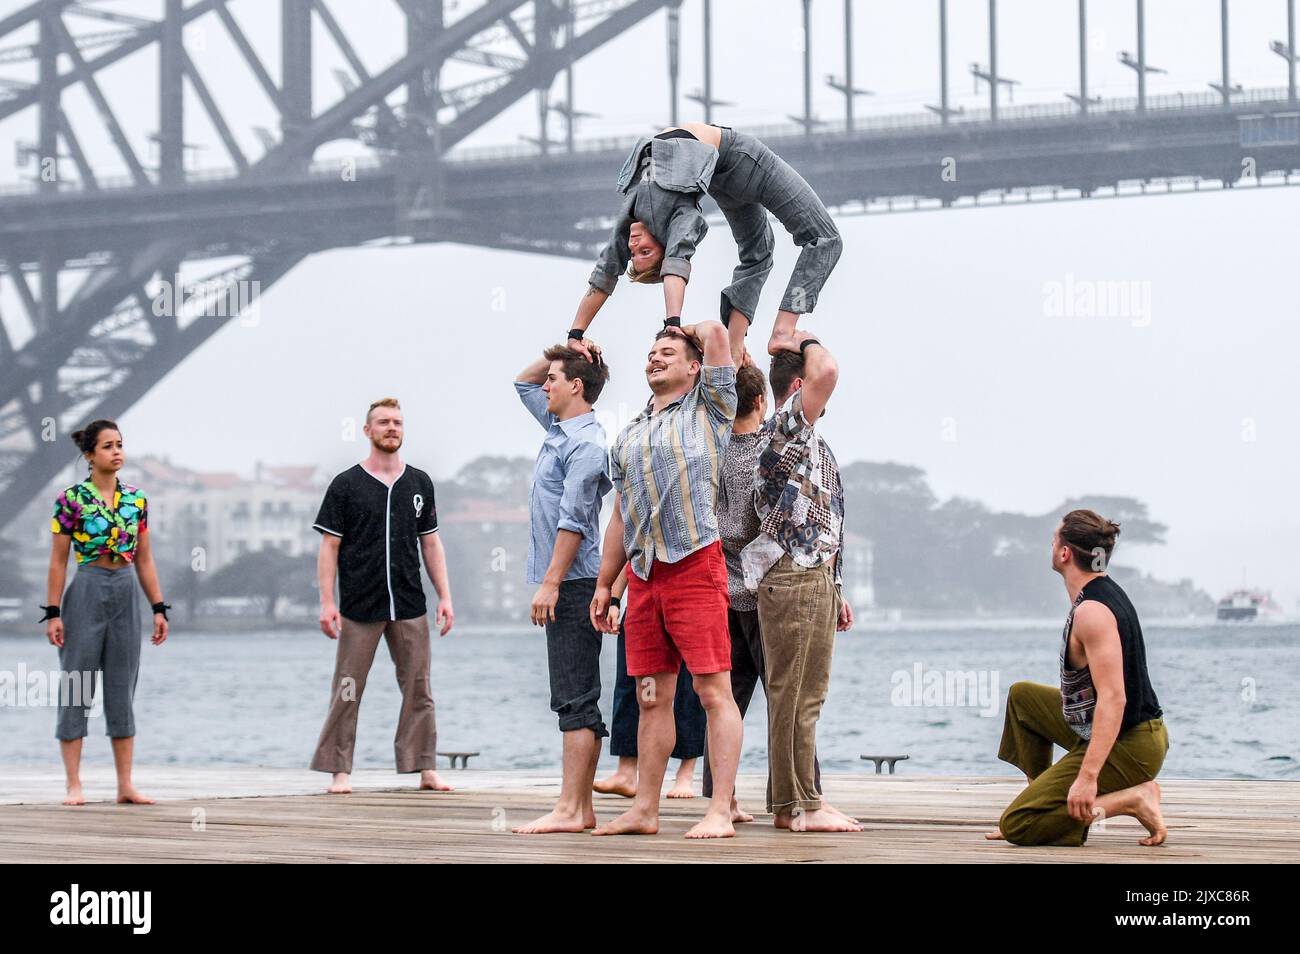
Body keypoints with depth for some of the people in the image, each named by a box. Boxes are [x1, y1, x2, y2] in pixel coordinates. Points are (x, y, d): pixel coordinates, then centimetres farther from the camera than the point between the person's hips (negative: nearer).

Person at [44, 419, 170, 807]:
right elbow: (58, 560, -4)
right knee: (76, 690, -1)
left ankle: (125, 785, 8)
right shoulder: (71, 499, -5)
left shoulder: (136, 499, 8)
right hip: (86, 592, -4)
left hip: (126, 593, 4)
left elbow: (144, 559, 12)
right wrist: (52, 612, -9)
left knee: (123, 691, 6)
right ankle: (74, 785, 4)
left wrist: (159, 608, 8)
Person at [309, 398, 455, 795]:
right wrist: (327, 602, -8)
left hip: (410, 606, 3)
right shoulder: (346, 485, 1)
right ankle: (340, 770, 4)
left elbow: (431, 543, 15)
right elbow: (329, 546, 0)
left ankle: (425, 768, 8)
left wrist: (444, 596, 8)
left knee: (419, 688, 3)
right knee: (347, 691, -1)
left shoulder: (419, 483, 12)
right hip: (359, 608, -3)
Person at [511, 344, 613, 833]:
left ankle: (569, 810, -14)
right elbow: (524, 382, 33)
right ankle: (581, 809, 9)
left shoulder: (586, 443, -12)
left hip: (573, 585, -10)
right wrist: (556, 353, 18)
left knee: (575, 699, -11)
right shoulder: (559, 428, 16)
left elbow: (574, 520, -19)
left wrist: (550, 583, -21)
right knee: (577, 700, 8)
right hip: (563, 585, 10)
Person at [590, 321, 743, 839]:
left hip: (695, 567, -6)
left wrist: (690, 329, 17)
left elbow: (716, 331, -5)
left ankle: (720, 811, -10)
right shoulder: (629, 436, 21)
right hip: (643, 574, 6)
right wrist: (604, 584, 17)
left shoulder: (707, 410, 5)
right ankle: (644, 810, 11)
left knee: (713, 690, -8)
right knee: (652, 696, 8)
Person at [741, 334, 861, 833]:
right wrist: (807, 343, -2)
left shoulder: (813, 444, 23)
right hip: (792, 580, -10)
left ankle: (790, 802, 14)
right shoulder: (783, 429, -7)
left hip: (818, 579, 10)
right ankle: (800, 805, -7)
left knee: (806, 696, 10)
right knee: (792, 695, -8)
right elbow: (825, 371, -23)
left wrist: (836, 591, 22)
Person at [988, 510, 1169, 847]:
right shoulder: (1108, 591, 10)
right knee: (1022, 696, 28)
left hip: (1127, 748, -10)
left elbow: (1113, 698, -30)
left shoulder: (1092, 611, -23)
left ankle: (1132, 799, -13)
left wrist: (1087, 776, -34)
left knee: (1015, 827, -13)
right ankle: (1047, 798, 24)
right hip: (1137, 729, 10)